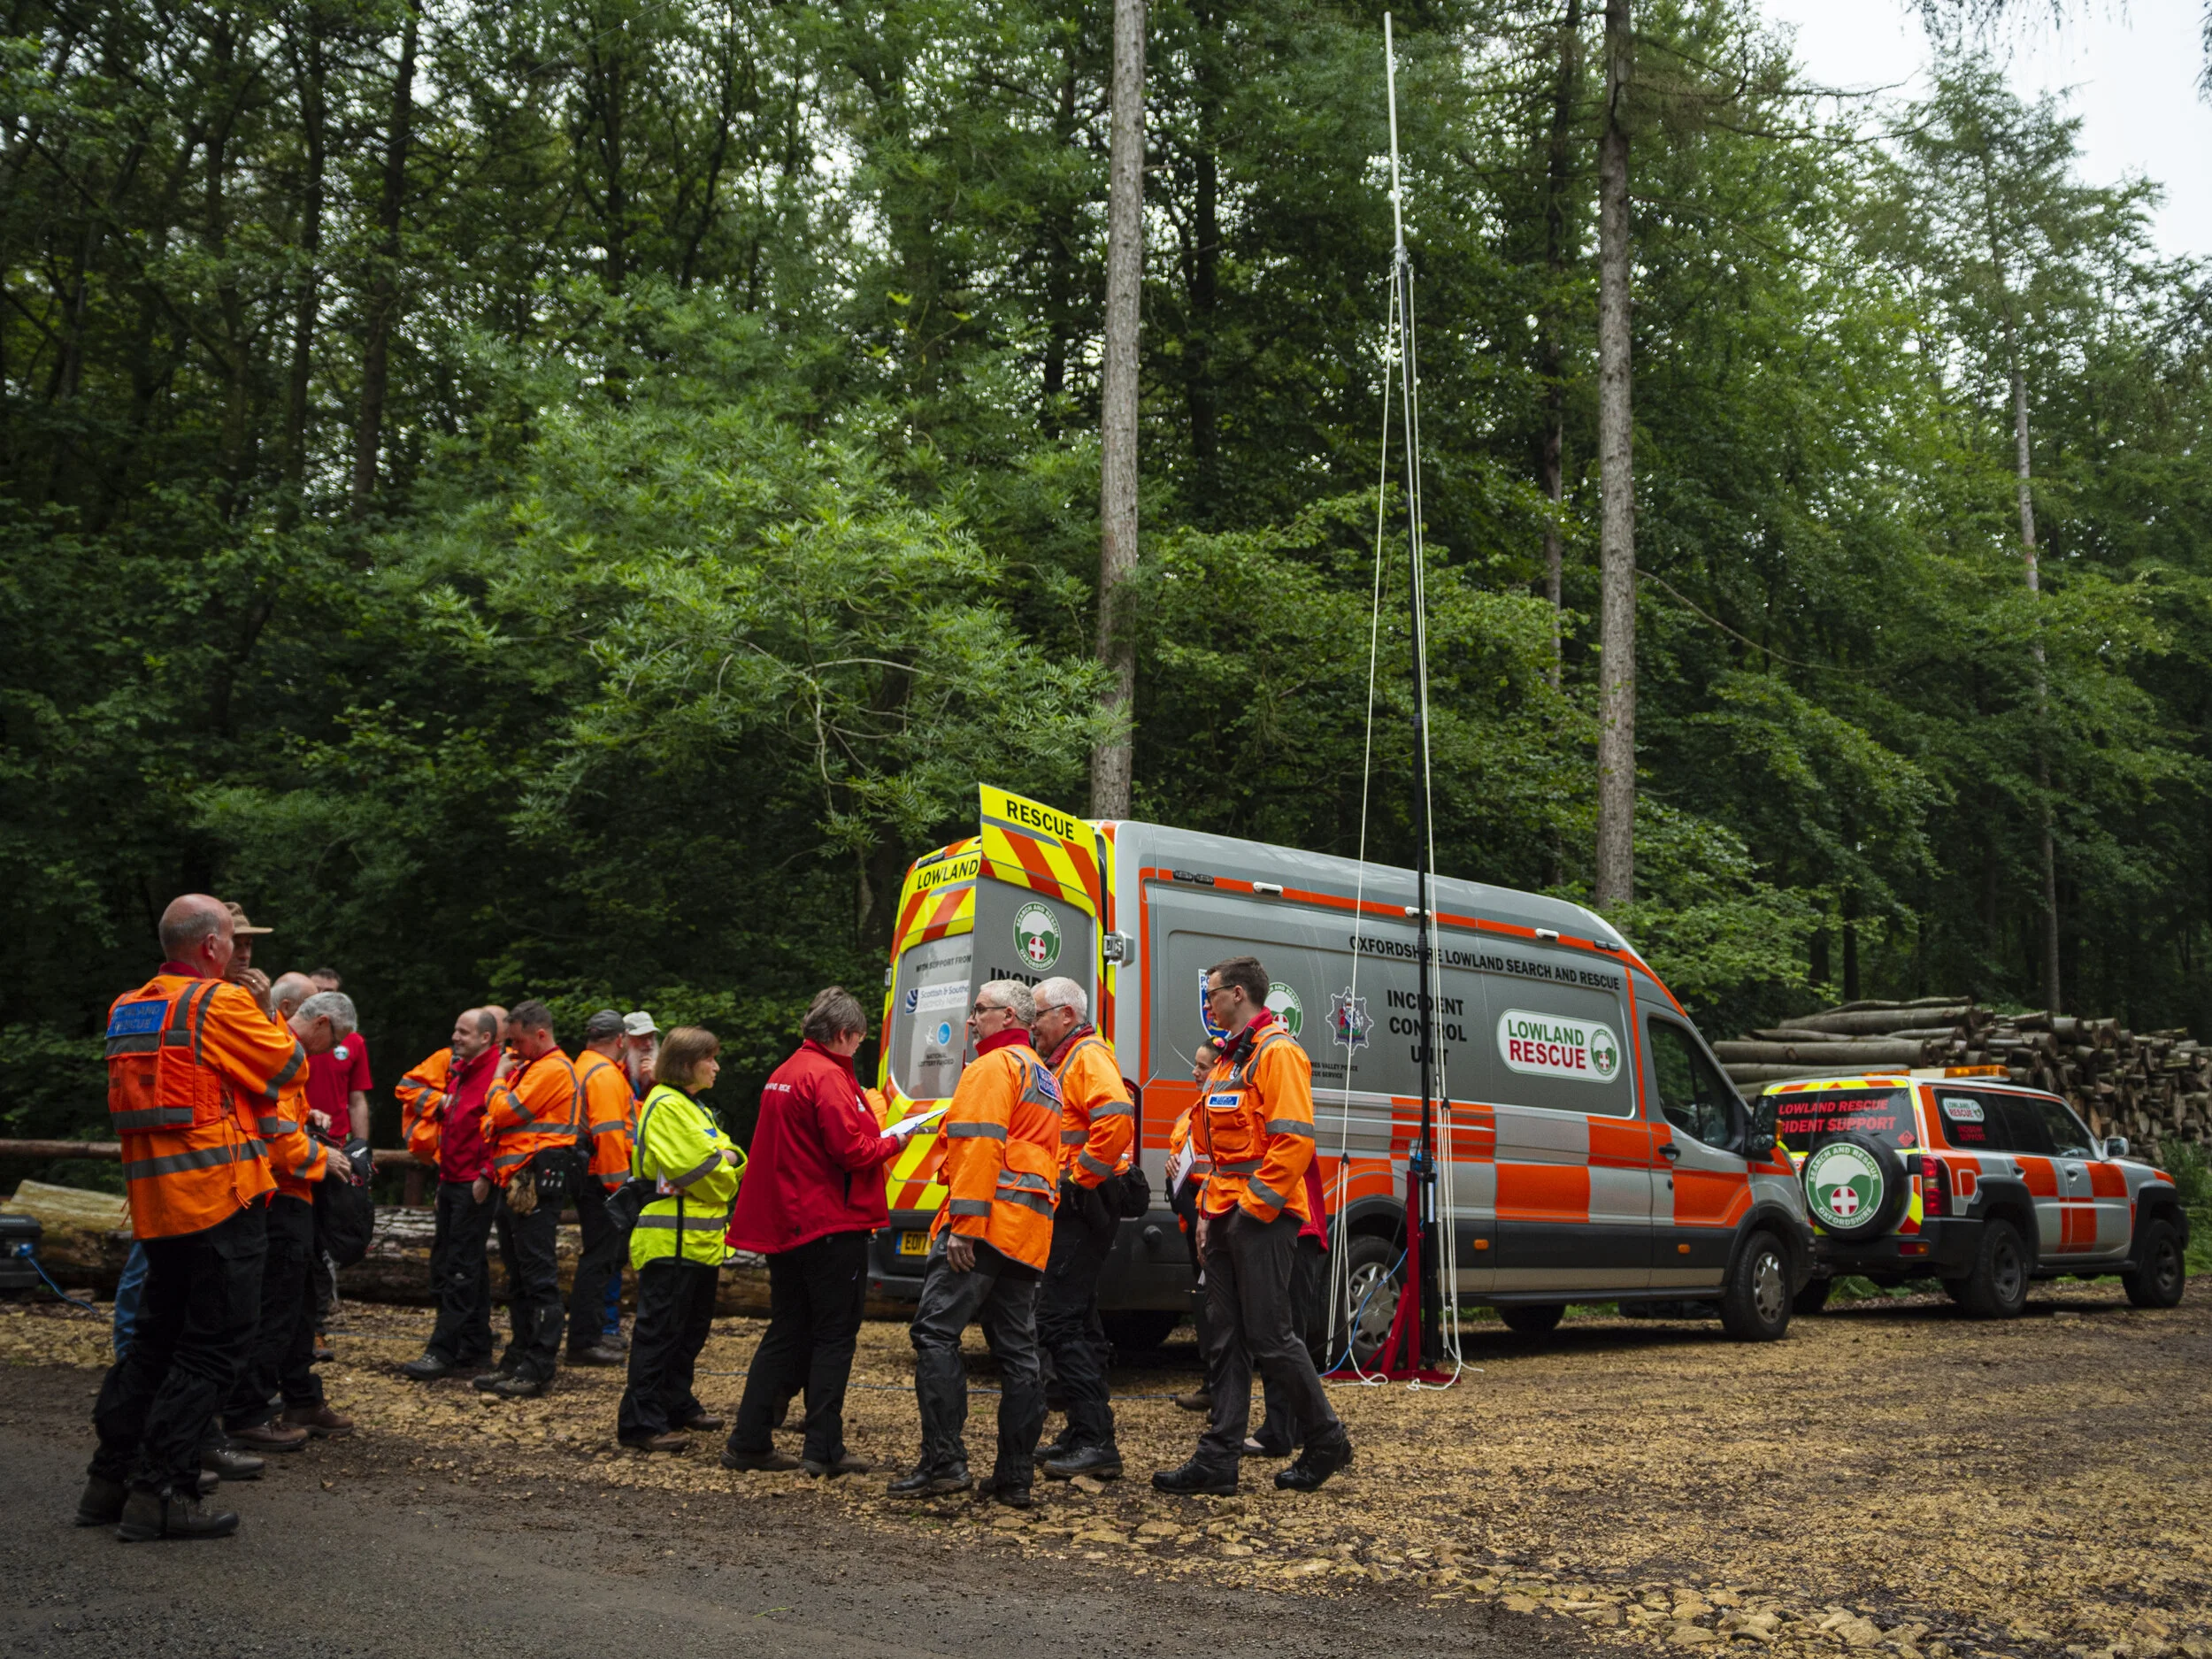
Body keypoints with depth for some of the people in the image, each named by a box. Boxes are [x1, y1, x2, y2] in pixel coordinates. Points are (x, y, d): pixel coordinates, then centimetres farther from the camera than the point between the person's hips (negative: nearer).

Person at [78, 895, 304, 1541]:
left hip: (153, 1199, 8)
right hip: (220, 1197, -8)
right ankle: (162, 1493, -2)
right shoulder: (222, 1004, -12)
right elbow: (289, 1065, -3)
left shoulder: (126, 1010, 13)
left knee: (157, 1336, 18)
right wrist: (277, 1024, 16)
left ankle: (110, 1479, 21)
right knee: (212, 1345, -2)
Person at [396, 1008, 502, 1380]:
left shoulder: (500, 1070, -14)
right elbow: (409, 1085, 24)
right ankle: (475, 1348, 20)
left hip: (476, 1184, -10)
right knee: (444, 1264, 13)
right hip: (451, 1179, 10)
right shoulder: (454, 1065, 14)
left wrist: (487, 1174, -22)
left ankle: (443, 1352, -5)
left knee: (462, 1269, -7)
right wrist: (438, 1101, 6)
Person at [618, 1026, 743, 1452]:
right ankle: (641, 1421, -8)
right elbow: (693, 1168, -21)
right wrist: (722, 1160, -2)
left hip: (699, 1239, 10)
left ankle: (677, 1405, 28)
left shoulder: (695, 1108, 20)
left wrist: (727, 1156, -5)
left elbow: (734, 1164, 17)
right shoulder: (666, 1106, -12)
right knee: (659, 1331, -9)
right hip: (671, 1240, -10)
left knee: (691, 1329, 17)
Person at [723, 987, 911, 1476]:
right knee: (835, 1336, 0)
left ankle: (748, 1443, 14)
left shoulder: (784, 1074, 14)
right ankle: (823, 1450, 1)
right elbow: (850, 1150, -21)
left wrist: (875, 1139, 15)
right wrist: (891, 1143, -3)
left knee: (787, 1333, 14)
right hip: (830, 1226, -9)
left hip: (785, 1226, 9)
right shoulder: (828, 1076, -15)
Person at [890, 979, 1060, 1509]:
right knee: (1018, 1351, 7)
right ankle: (1016, 1479, 8)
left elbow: (980, 1145, -16)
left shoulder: (994, 1066, -4)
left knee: (936, 1332, -8)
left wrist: (964, 1222, -21)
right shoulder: (1044, 1078, 26)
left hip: (987, 1222, -9)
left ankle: (944, 1461, -13)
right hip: (1029, 1233, 9)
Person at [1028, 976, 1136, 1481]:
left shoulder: (1089, 1056, -12)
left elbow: (1117, 1117, -30)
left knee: (1059, 1320, -12)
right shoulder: (1067, 1061, 22)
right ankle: (1084, 1436, 21)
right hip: (1075, 1208, 11)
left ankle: (1096, 1443, -12)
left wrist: (1079, 1175, -23)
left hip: (1083, 1205, -11)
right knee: (1078, 1320, 14)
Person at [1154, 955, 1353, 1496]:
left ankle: (1326, 1441, 11)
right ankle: (1219, 1458, 9)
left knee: (1270, 1336, -5)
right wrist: (1210, 1210, 16)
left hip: (1262, 1218, -10)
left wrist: (1255, 1206, -19)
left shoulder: (1277, 1052, -10)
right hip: (1226, 1217, 10)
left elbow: (1294, 1140, -20)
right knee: (1225, 1340, 7)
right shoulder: (1230, 1060, 20)